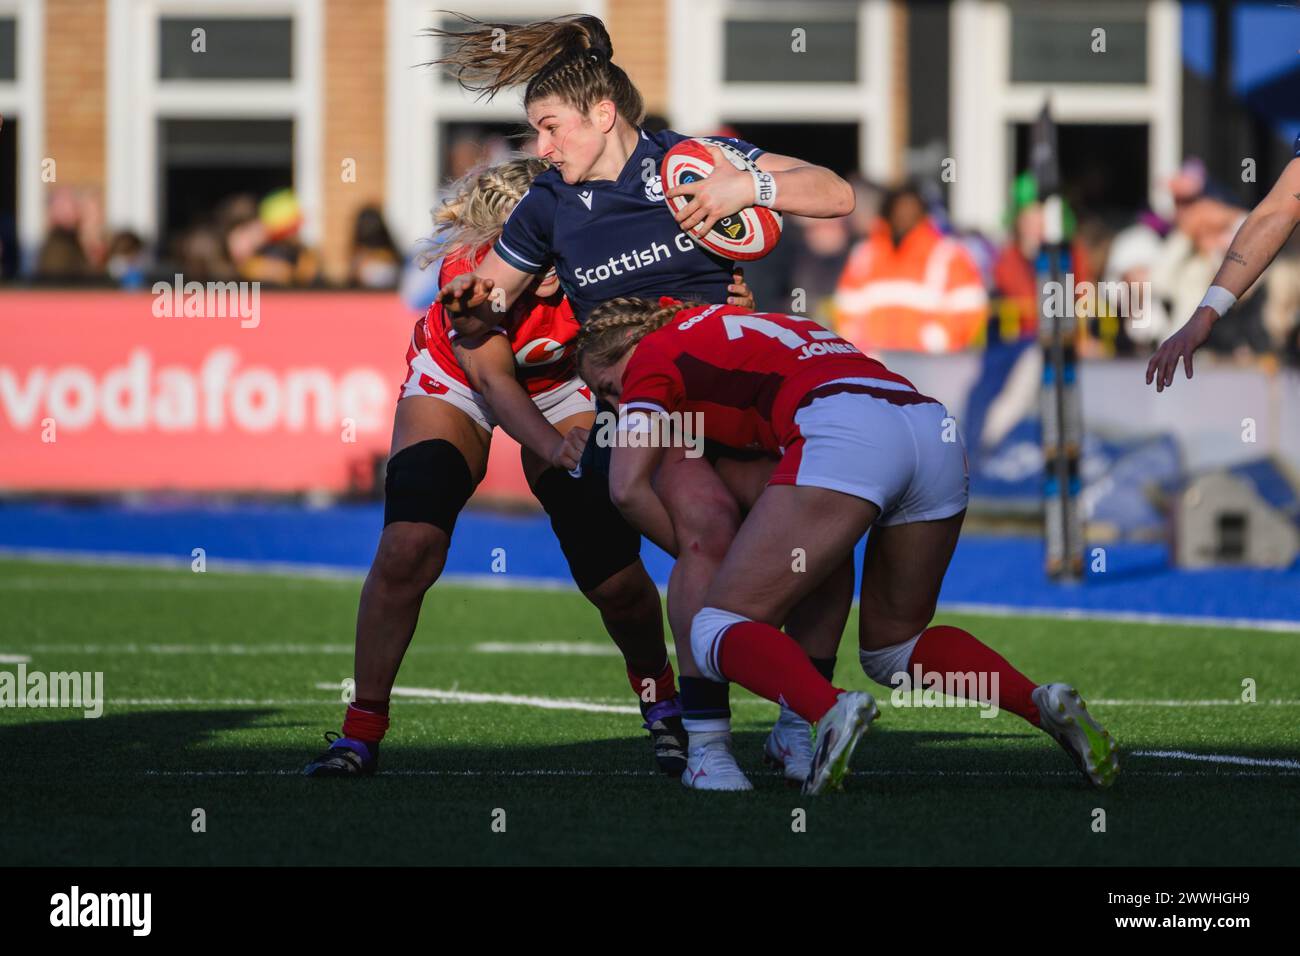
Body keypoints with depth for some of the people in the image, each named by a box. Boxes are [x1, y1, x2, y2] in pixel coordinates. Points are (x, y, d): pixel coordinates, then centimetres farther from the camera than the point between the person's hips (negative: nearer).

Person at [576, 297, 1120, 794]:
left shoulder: (655, 355, 17)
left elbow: (628, 487, 5)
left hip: (846, 433, -7)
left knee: (719, 632, -1)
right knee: (894, 646, 24)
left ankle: (831, 710, -31)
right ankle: (1042, 704, 0)